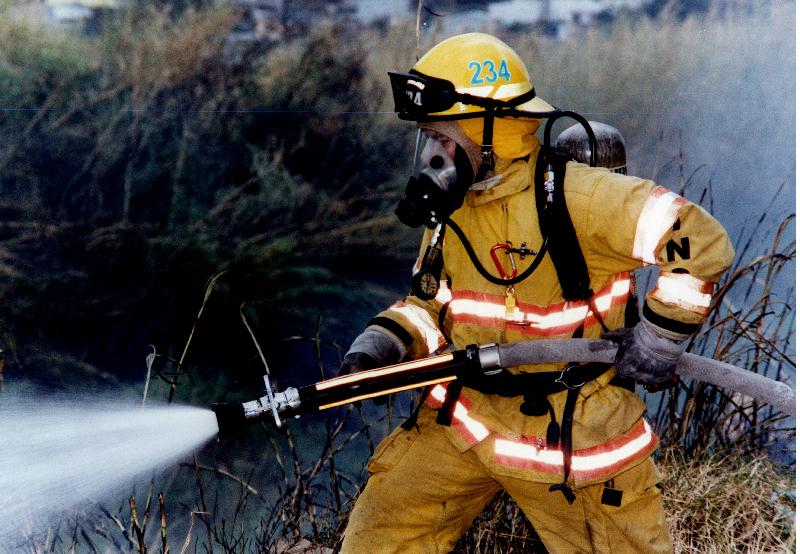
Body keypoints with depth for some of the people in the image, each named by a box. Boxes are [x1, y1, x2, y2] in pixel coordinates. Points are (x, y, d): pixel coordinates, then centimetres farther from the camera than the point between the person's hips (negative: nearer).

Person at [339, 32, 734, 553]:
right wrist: (385, 342, -5)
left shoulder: (569, 195, -21)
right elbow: (430, 302, 13)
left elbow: (700, 239, -23)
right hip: (463, 418, 6)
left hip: (572, 432, -5)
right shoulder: (450, 207, 2)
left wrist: (661, 336, -17)